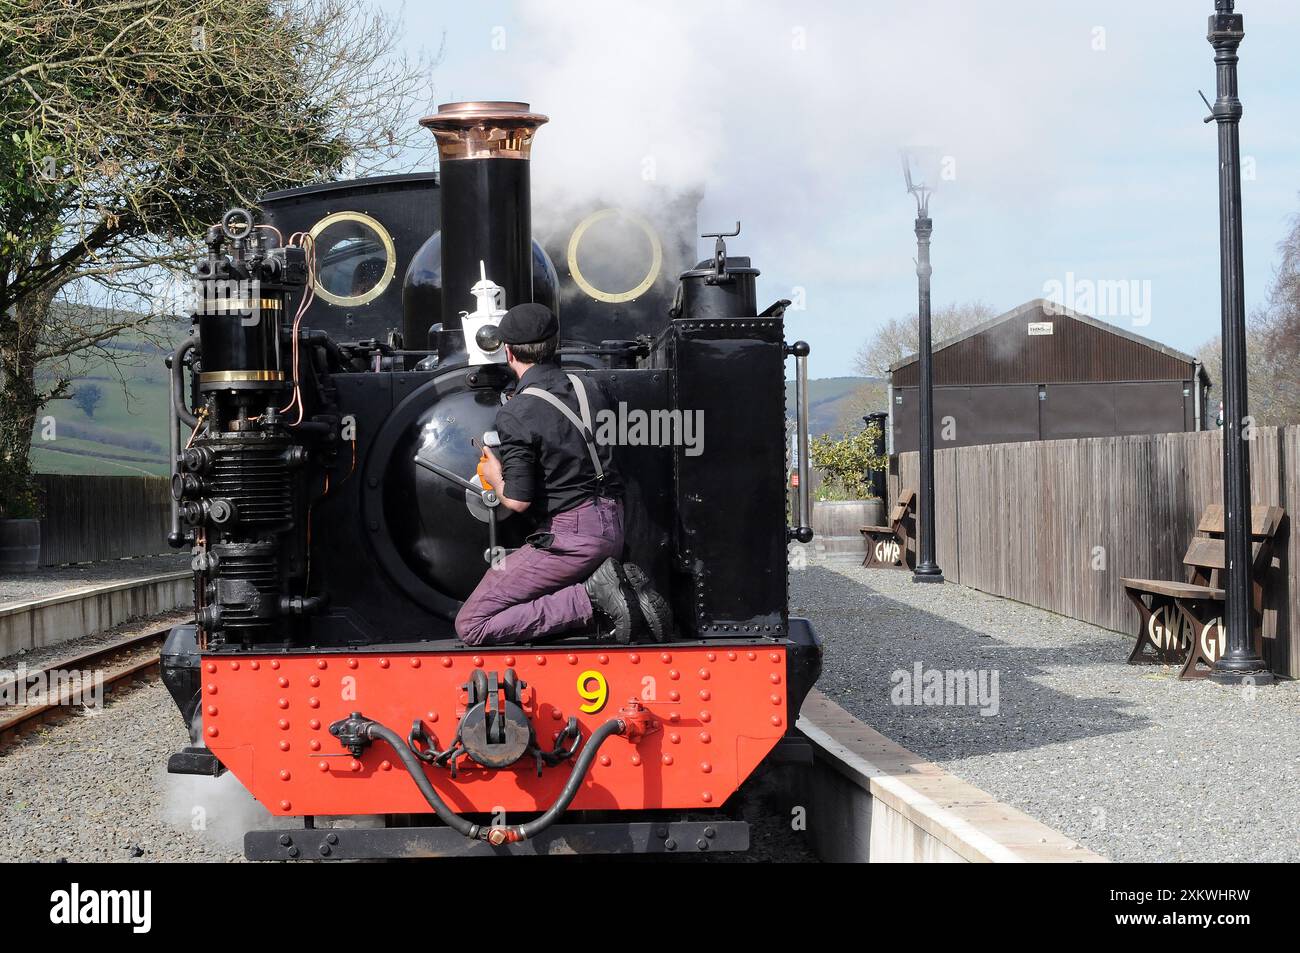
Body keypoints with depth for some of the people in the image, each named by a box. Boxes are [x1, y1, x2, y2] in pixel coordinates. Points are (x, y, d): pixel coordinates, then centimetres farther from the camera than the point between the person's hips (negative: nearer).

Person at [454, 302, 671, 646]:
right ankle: (621, 588, 5)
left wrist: (495, 478, 6)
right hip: (612, 528, 8)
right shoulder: (590, 389, 8)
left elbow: (517, 500, -16)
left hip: (570, 536, -8)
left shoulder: (515, 414, -14)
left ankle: (593, 599, -13)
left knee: (471, 626, -6)